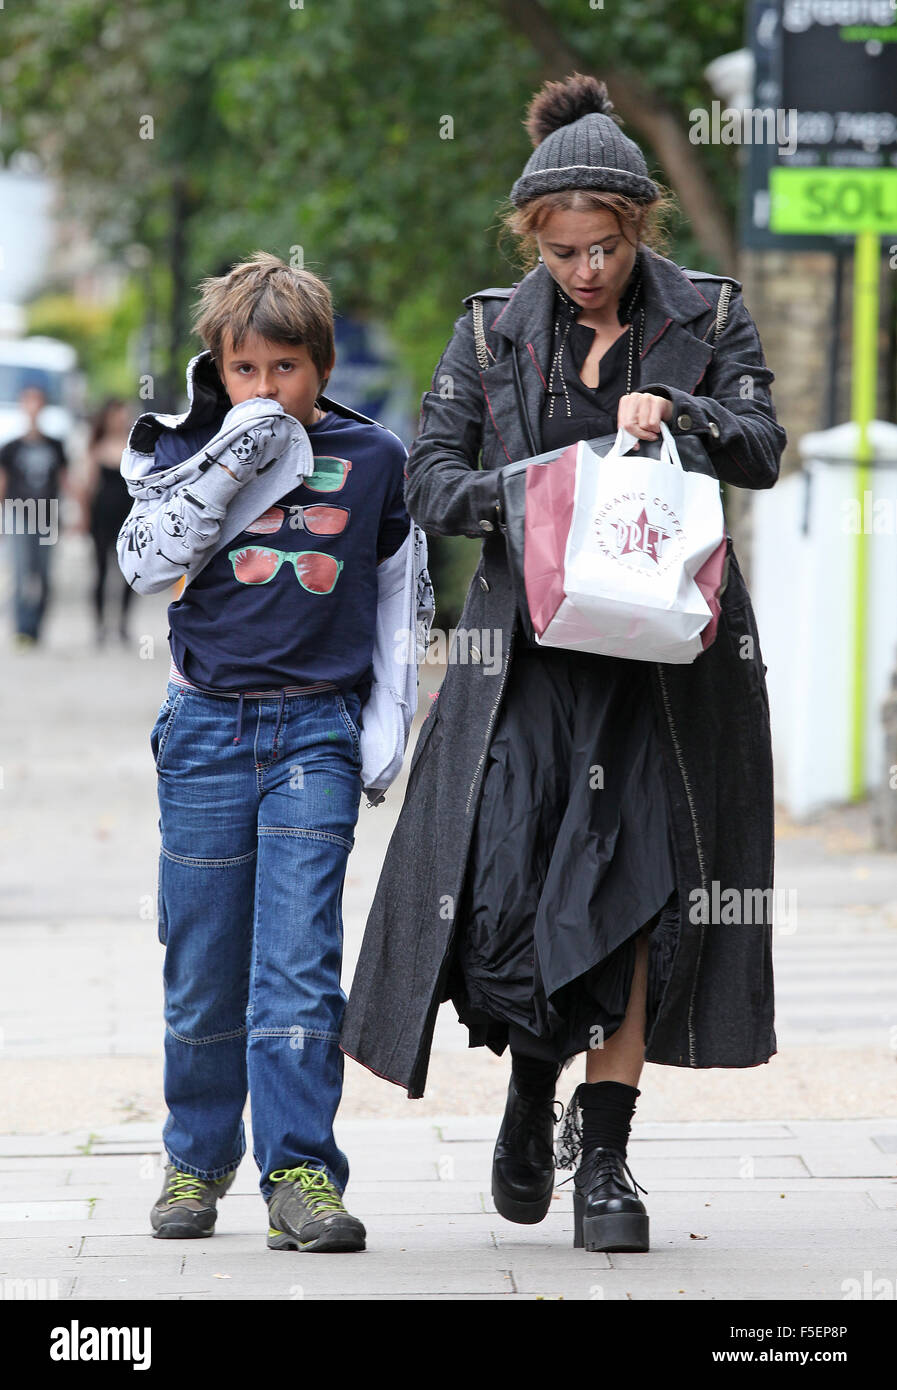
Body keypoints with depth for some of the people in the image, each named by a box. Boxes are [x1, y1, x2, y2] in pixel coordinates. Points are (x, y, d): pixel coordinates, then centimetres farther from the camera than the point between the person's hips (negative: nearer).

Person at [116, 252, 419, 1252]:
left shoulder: (371, 458, 5)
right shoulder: (191, 450, 5)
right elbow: (143, 560, -11)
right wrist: (230, 460, -15)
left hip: (316, 728, -1)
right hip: (208, 721, 1)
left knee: (298, 960, -11)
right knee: (203, 962, 7)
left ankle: (300, 1171, -12)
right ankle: (196, 1160, 22)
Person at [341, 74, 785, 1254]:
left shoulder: (708, 317, 6)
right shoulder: (493, 330, 9)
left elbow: (764, 448, -4)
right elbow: (431, 471, 3)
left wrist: (679, 415, -24)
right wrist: (511, 502, -17)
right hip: (528, 646, 1)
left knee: (640, 878, -3)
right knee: (502, 868, -10)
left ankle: (605, 1149, 6)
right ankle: (536, 1073, 19)